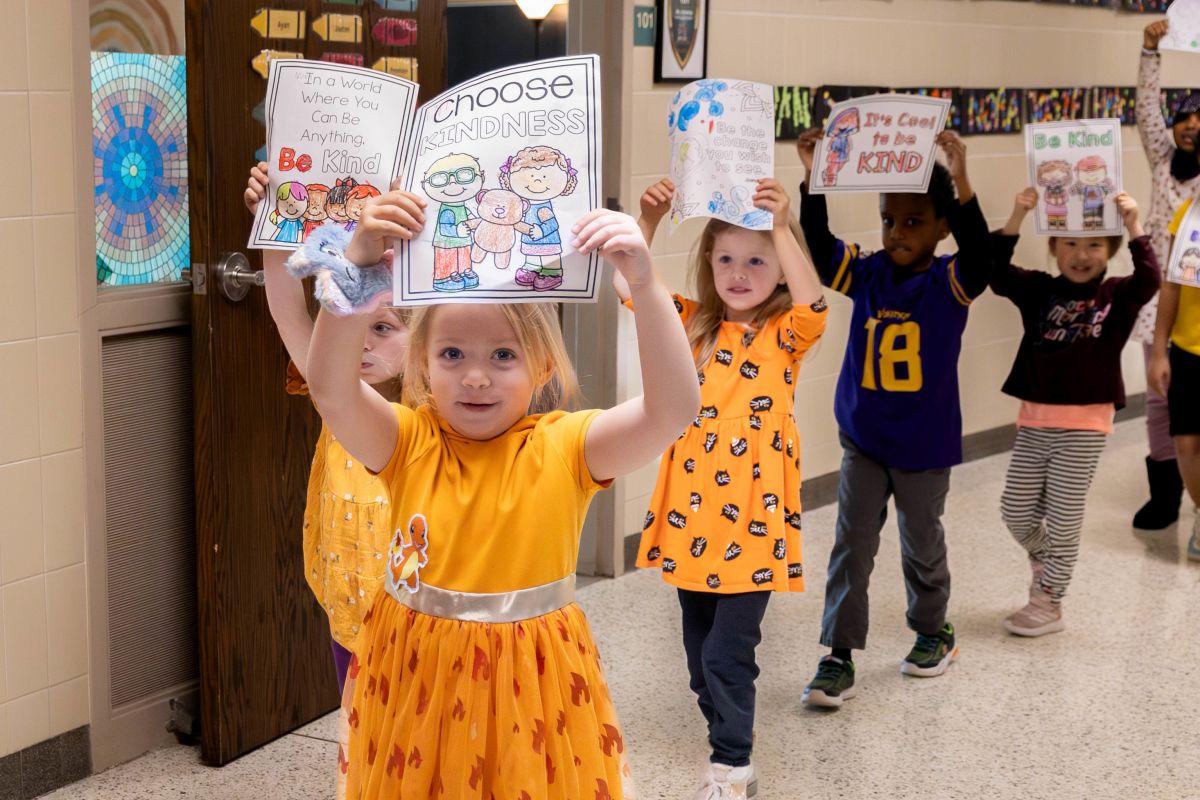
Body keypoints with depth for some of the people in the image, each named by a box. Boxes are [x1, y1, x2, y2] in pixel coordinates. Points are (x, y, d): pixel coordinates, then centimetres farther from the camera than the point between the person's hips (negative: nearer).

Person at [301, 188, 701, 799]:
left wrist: (644, 284, -38)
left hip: (532, 682, -1)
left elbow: (674, 409, -26)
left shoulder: (563, 446, -10)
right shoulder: (408, 442, -6)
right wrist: (357, 265, -37)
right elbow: (330, 387, -24)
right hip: (415, 677, 2)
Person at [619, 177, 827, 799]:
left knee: (728, 652, -3)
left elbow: (812, 303, -27)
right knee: (698, 647, 17)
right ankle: (727, 740, 36)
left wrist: (781, 228, -31)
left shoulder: (784, 334, -5)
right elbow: (626, 285, 2)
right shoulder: (693, 325, 6)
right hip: (692, 516, 5)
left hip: (751, 521, -5)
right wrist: (648, 221, -11)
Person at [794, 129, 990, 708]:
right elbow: (819, 246, -16)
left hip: (926, 445, -2)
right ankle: (839, 658, 7)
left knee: (922, 543, 16)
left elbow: (978, 257, -33)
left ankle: (933, 632, 39)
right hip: (863, 440, 2)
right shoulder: (866, 274, -4)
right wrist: (813, 182, -30)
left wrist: (962, 186, -47)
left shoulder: (949, 283, -13)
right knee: (851, 545, 2)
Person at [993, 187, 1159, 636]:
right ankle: (1046, 564, 39)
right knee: (1016, 510, 10)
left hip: (1085, 422, -3)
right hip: (1035, 418, 3)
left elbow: (1149, 280, -21)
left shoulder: (1117, 296, -2)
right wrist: (1017, 218, -20)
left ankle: (1048, 603, 15)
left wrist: (1134, 226, -28)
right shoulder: (1038, 290, 2)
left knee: (1064, 515, 4)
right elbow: (996, 272, -11)